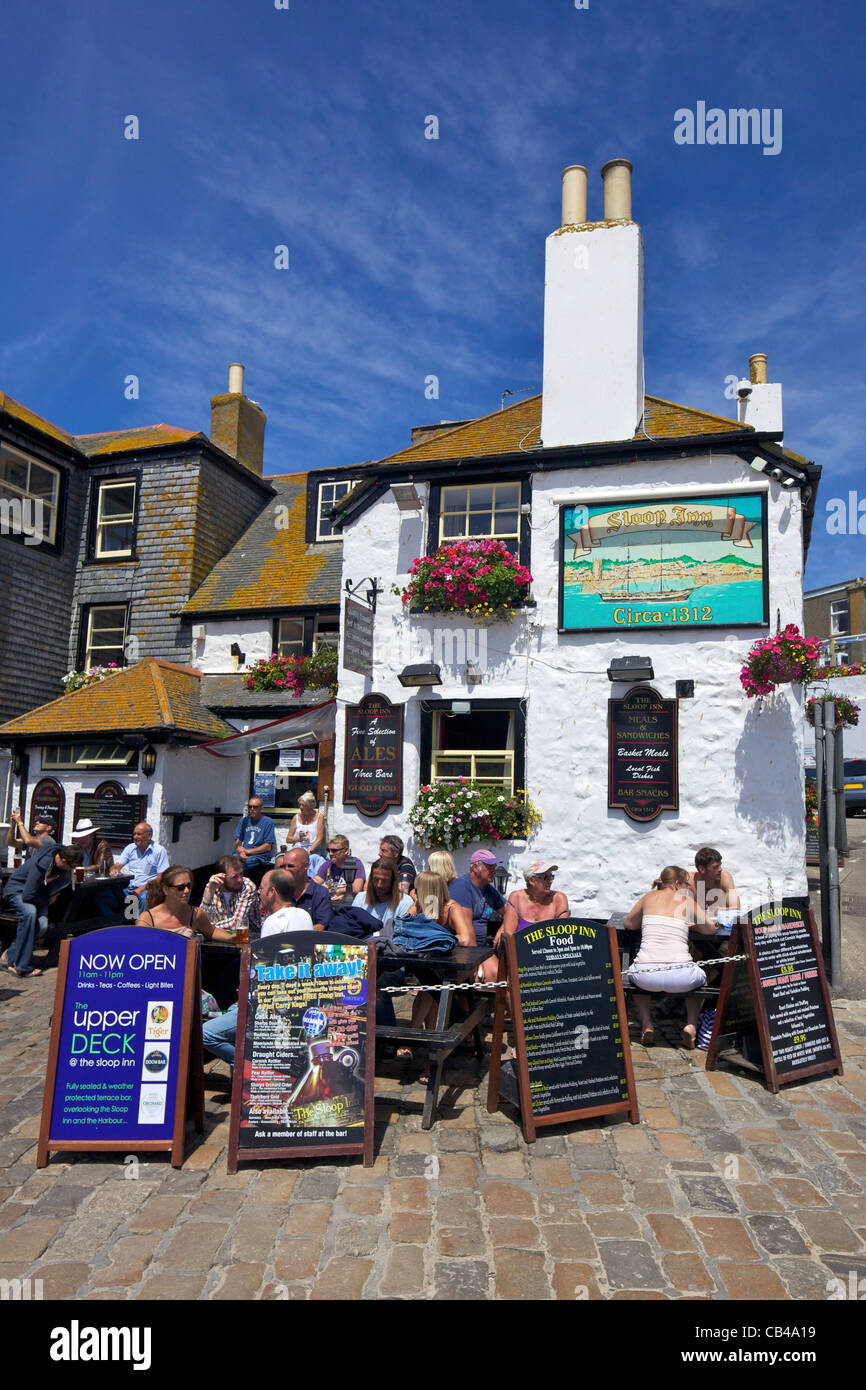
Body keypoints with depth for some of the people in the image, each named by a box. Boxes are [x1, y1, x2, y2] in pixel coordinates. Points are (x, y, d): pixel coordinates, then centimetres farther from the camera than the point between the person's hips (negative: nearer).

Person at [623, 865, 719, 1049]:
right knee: (700, 978, 35)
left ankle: (646, 1024, 19)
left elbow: (628, 924, 26)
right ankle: (691, 1024, 16)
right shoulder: (687, 901, 11)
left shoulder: (650, 896, 16)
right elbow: (710, 929, 20)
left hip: (647, 976, 1)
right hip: (680, 977, -1)